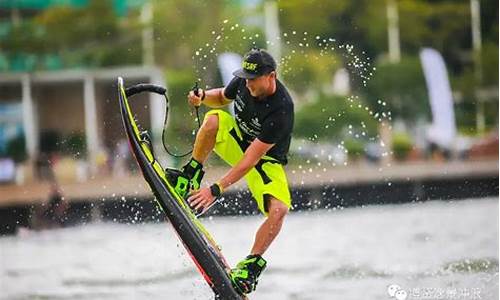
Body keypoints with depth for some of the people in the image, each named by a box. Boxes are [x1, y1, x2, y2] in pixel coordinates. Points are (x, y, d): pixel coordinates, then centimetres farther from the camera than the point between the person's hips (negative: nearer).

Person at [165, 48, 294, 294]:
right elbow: (222, 98, 10)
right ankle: (190, 176, -10)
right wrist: (203, 96, -15)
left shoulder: (281, 110, -34)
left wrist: (217, 190, -38)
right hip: (238, 142, 5)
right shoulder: (243, 82, -16)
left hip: (266, 161, -4)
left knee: (279, 209, -30)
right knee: (214, 118, -27)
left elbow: (252, 158, -35)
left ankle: (251, 265, -13)